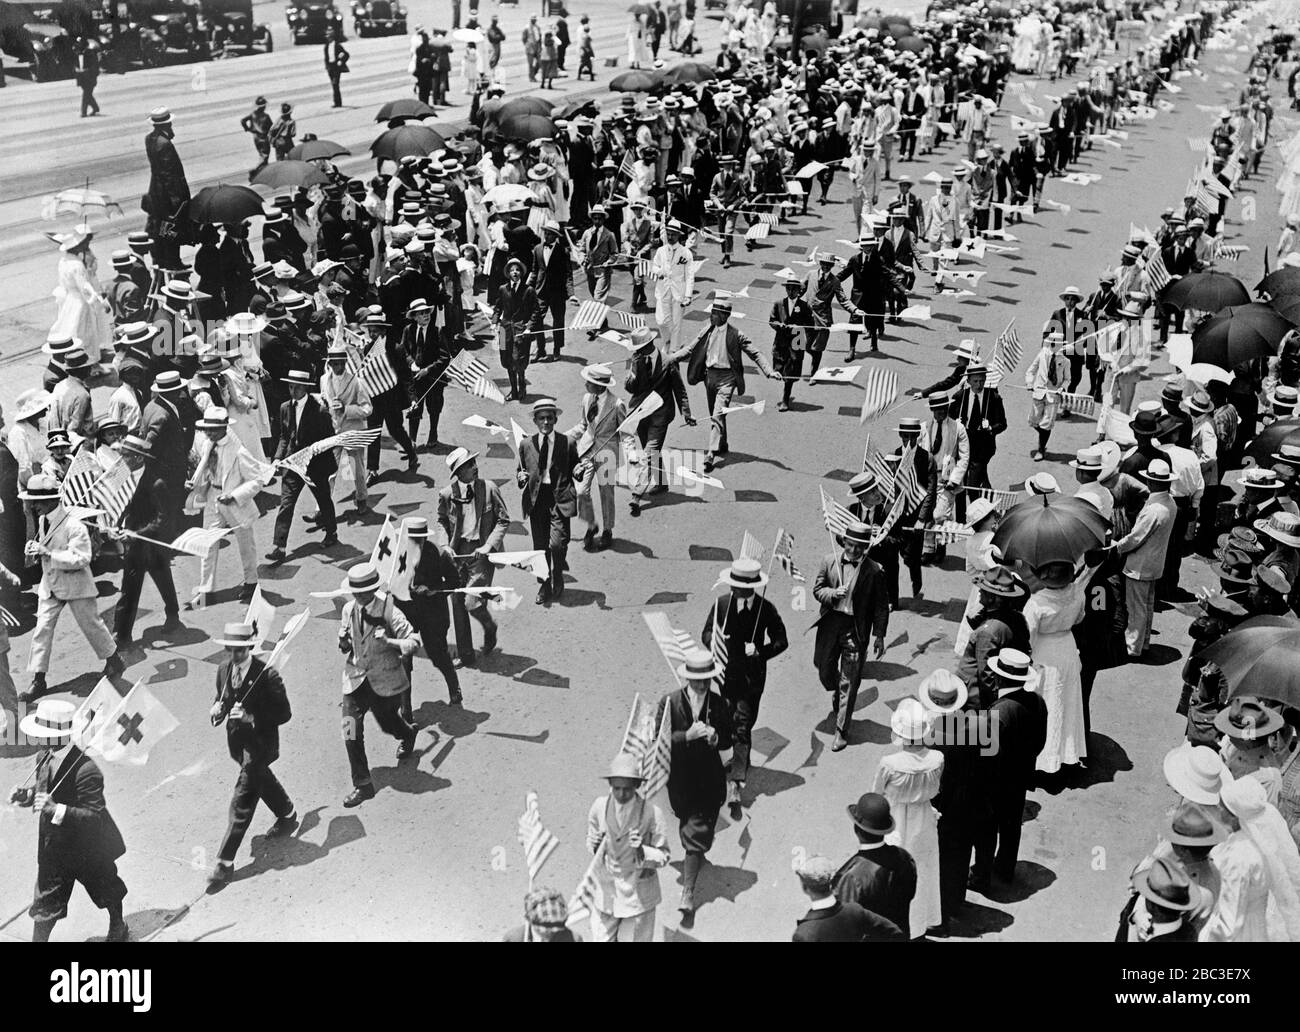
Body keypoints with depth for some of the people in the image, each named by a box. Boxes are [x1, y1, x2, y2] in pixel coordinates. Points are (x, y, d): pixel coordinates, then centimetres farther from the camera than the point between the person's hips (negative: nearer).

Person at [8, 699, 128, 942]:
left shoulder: (86, 770, -33)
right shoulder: (45, 758, -10)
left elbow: (95, 815, -32)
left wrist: (56, 810, -41)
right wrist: (27, 794, -11)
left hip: (88, 847, -5)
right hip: (54, 843, 5)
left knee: (106, 890, 22)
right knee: (46, 901, 10)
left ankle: (118, 928, 48)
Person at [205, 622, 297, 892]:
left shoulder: (267, 675, -24)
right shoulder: (224, 669, -4)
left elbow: (284, 714, -18)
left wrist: (251, 718, -30)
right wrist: (217, 708, -10)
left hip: (260, 742, -7)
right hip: (237, 740, 7)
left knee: (241, 802, -7)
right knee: (262, 780, 29)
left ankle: (225, 862, -2)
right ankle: (287, 815, 56)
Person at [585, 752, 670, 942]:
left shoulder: (651, 813, -16)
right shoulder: (599, 807, -8)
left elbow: (663, 857, -8)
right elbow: (591, 843, 7)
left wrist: (642, 850, -27)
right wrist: (594, 845, -16)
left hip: (637, 895, -2)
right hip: (605, 891, 2)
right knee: (601, 938, 10)